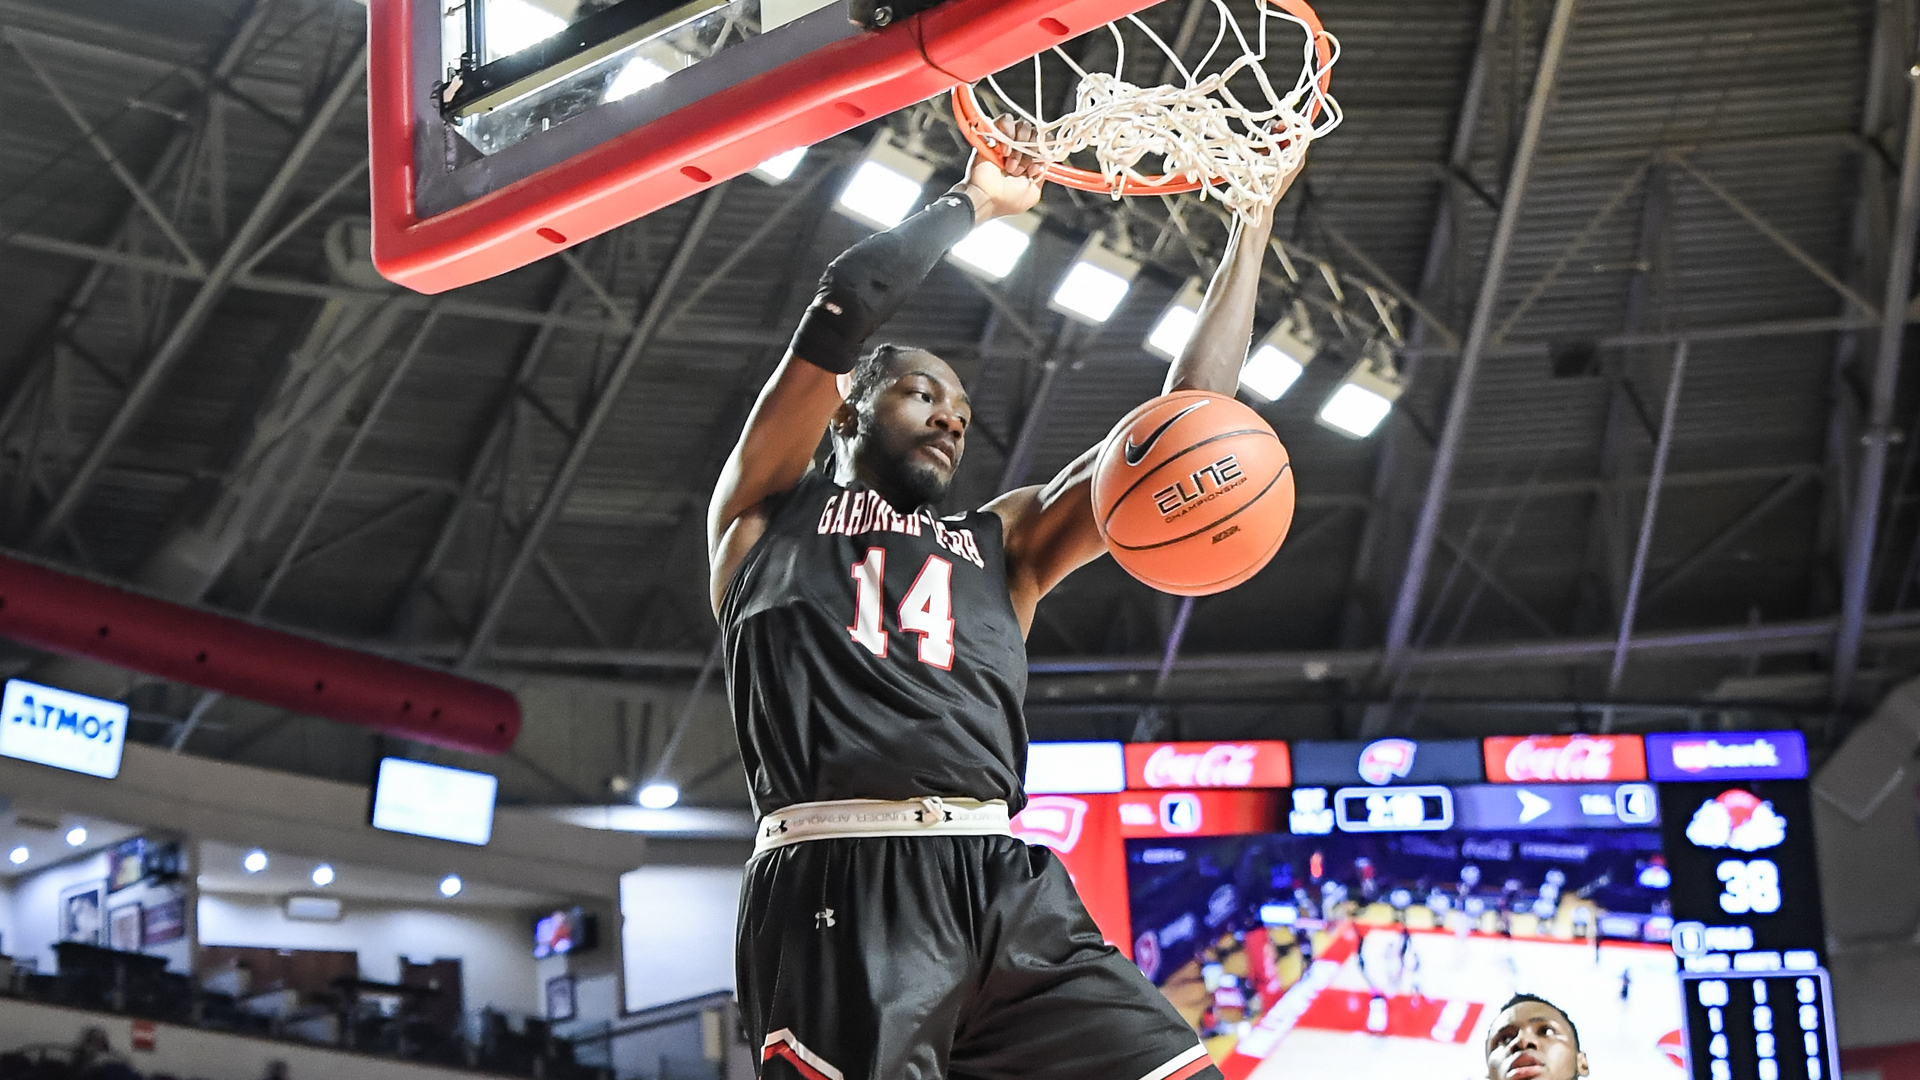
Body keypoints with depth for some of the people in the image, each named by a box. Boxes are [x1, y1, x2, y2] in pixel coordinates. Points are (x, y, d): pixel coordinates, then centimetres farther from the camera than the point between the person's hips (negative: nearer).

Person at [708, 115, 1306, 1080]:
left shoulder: (1001, 542, 30)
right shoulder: (768, 511, 20)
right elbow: (845, 306, 6)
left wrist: (1252, 222, 21)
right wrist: (976, 200, 19)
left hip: (1007, 885, 5)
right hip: (838, 890, -4)